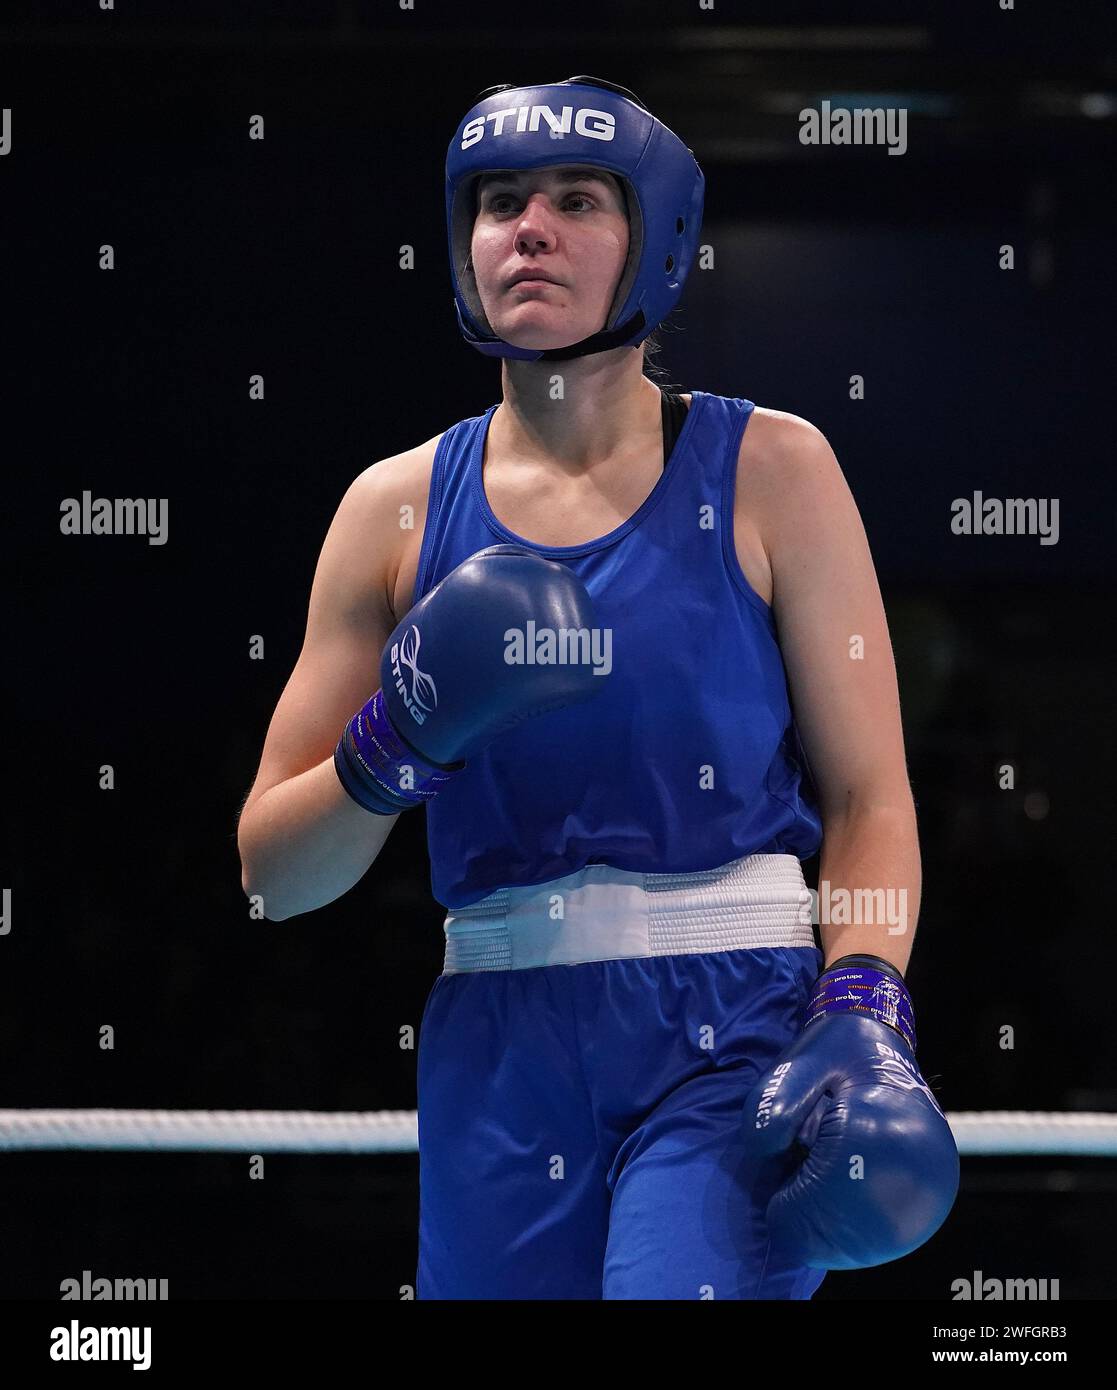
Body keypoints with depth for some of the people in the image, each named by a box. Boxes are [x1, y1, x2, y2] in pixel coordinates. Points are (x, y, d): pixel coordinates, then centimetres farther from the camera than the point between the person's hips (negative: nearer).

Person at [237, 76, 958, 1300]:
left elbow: (869, 801, -1)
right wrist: (396, 745, -10)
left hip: (734, 1030, -3)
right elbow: (270, 870, 8)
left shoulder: (770, 472, 2)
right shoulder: (399, 509, 8)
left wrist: (861, 1019, -16)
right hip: (501, 1049, 3)